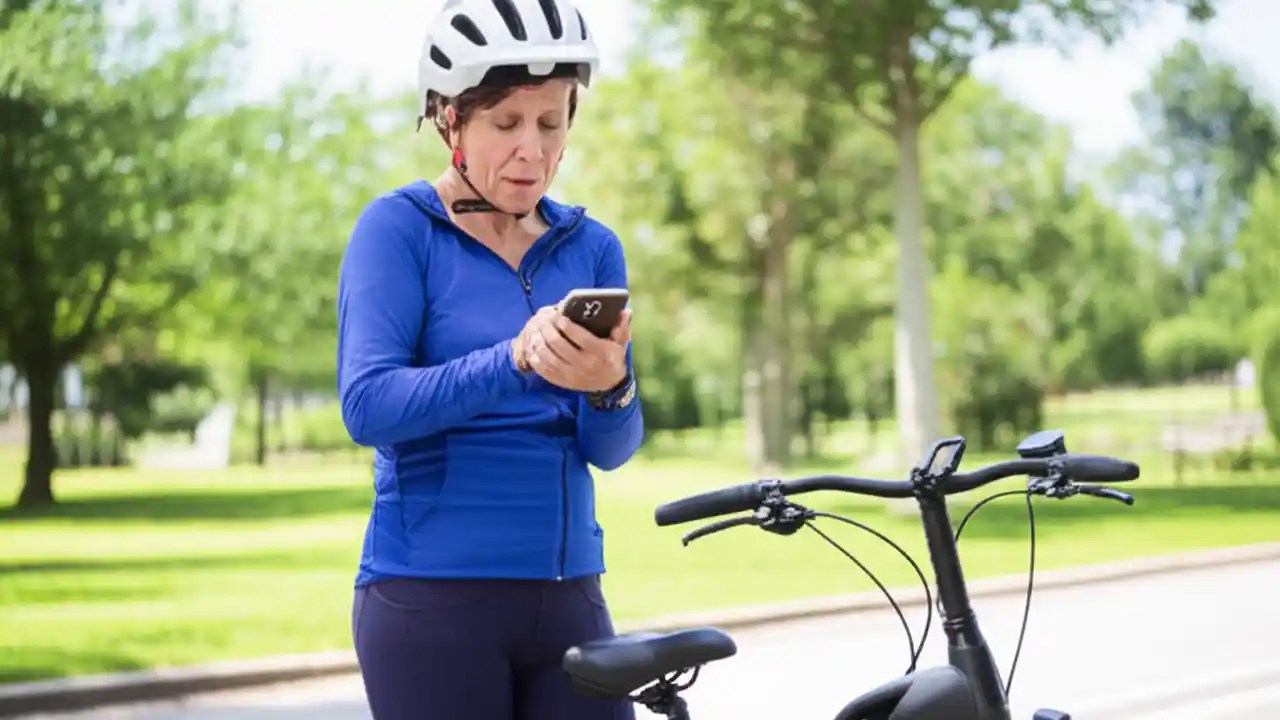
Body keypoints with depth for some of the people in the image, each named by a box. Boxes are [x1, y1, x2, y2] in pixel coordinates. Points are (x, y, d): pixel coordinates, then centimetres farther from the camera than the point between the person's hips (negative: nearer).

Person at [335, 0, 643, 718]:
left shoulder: (593, 247, 8)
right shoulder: (399, 227, -4)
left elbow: (612, 447, 0)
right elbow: (368, 405, -17)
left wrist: (611, 386, -23)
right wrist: (514, 361, -30)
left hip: (568, 596, 4)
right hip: (431, 598, -4)